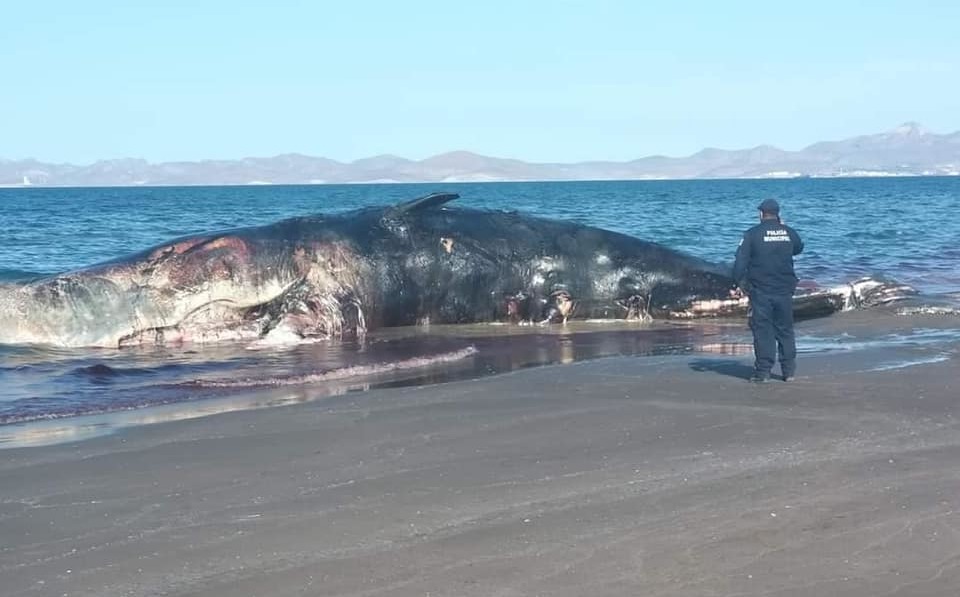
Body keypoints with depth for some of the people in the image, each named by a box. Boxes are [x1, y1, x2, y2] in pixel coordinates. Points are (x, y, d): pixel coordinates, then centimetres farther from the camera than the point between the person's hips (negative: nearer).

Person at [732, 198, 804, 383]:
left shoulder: (752, 234, -6)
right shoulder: (789, 232, 4)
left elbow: (740, 261, -10)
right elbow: (799, 248, 26)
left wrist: (740, 282, 1)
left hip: (760, 291, -3)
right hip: (784, 291, 3)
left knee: (763, 331, 0)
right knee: (785, 330, 12)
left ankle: (763, 371, -2)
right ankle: (789, 370, 14)